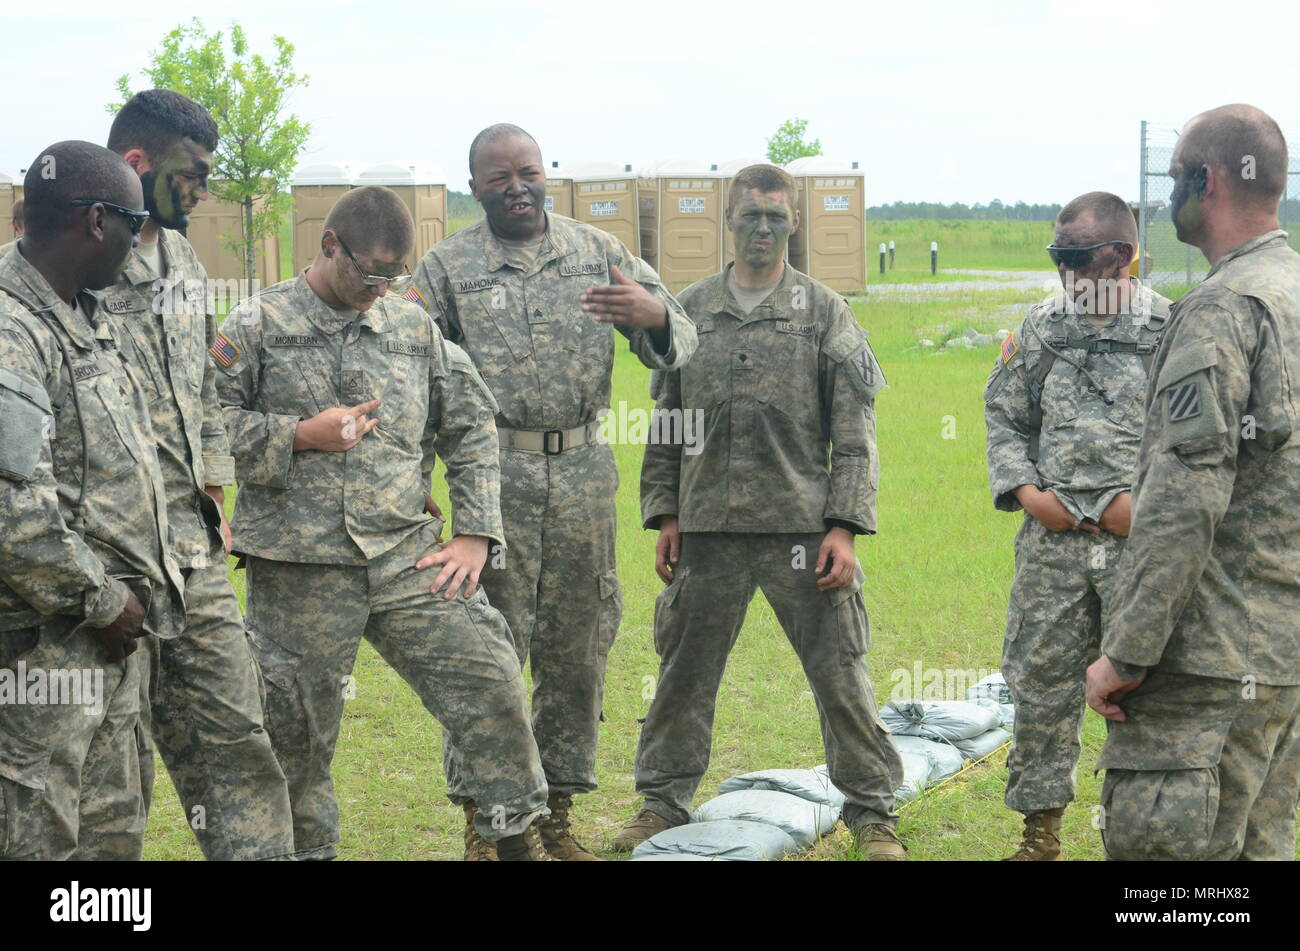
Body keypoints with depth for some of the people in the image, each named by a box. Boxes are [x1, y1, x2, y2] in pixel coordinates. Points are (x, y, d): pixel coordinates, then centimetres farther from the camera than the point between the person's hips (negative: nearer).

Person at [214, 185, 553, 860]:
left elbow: (472, 425, 15)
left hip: (409, 559, 3)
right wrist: (299, 435, -13)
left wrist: (475, 533, 7)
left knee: (491, 686, -4)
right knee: (298, 728, 5)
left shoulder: (413, 325, 11)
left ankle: (518, 837, 10)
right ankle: (305, 848, 25)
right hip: (299, 570, -3)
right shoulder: (257, 325, 1)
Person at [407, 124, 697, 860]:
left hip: (584, 469, 3)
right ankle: (483, 819, 6)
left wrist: (655, 316, -17)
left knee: (578, 652, 8)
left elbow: (678, 345, 4)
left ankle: (558, 813, 20)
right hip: (496, 473, -3)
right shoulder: (448, 266, 2)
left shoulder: (599, 252, 8)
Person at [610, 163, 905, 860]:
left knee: (839, 674, 1)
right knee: (684, 672, 9)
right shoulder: (690, 310, 9)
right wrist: (664, 517, 8)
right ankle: (663, 802, 23)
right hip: (708, 527, 2)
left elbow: (853, 432, 0)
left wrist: (844, 527, -7)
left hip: (802, 525, -2)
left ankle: (871, 811, 13)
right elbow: (666, 423, 14)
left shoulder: (824, 312, 3)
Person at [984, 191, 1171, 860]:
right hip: (1052, 539, 3)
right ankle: (1040, 824, 21)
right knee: (1041, 682, 8)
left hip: (1141, 541, -3)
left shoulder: (1173, 332, -3)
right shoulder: (1042, 328, 8)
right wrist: (1024, 491, 0)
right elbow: (1003, 416, 14)